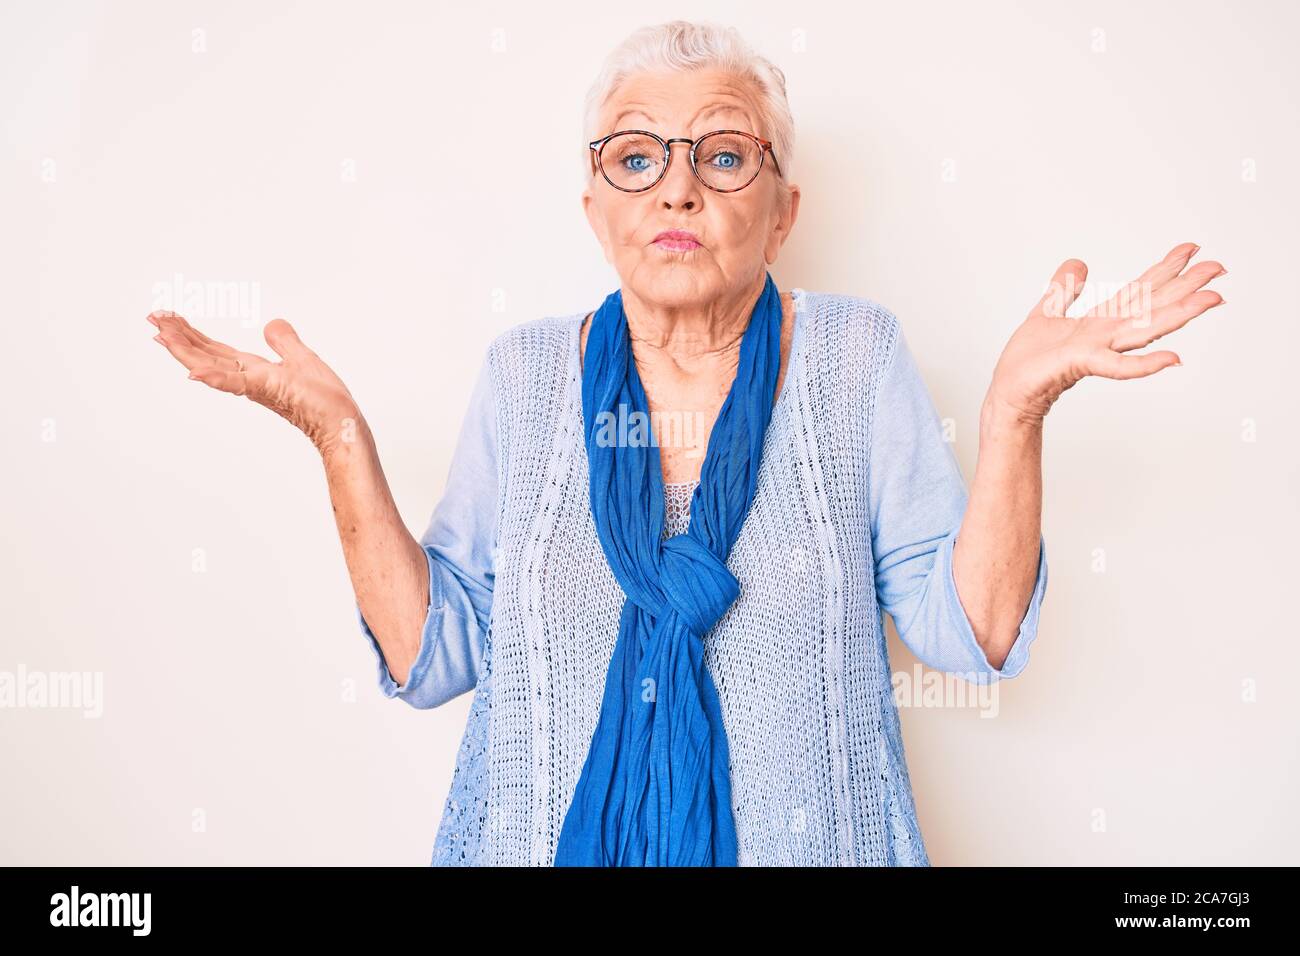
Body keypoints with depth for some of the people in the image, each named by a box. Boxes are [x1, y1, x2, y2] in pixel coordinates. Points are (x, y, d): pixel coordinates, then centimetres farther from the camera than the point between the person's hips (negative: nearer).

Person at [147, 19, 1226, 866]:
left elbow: (970, 632, -10)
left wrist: (1016, 407, -21)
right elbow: (431, 652, -5)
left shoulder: (853, 354, -6)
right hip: (550, 839, 1)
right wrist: (340, 435, -13)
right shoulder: (527, 371, -2)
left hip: (805, 841, 0)